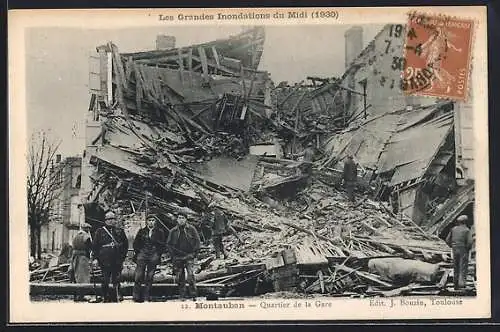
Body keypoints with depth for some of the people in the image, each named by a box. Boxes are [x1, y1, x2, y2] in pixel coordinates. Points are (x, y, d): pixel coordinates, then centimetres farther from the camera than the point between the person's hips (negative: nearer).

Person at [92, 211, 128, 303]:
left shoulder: (120, 231, 11)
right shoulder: (100, 231, 7)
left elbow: (125, 244, 15)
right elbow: (95, 246, 7)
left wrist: (122, 256, 6)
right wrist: (99, 258, 0)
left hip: (117, 261, 1)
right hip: (105, 261, -1)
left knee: (116, 281, 2)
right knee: (105, 281, 1)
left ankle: (116, 297, 8)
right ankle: (106, 298, 9)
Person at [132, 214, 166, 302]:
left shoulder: (160, 232, 8)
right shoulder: (141, 231, 11)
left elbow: (163, 245, 10)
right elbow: (135, 243, 16)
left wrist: (158, 254, 0)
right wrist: (138, 252, 5)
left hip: (153, 257, 0)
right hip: (142, 256, 0)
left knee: (149, 278, 2)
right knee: (138, 277, -7)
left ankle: (147, 297, 7)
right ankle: (137, 297, -4)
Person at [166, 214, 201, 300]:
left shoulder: (191, 229, 3)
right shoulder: (173, 231, 9)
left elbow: (197, 242, 5)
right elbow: (168, 244, 13)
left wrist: (194, 253, -3)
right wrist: (172, 255, 3)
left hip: (189, 257, -3)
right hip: (177, 258, 3)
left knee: (190, 276, -15)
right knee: (180, 279, 4)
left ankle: (194, 295, -11)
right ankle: (182, 297, 12)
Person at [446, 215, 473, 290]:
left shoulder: (453, 229, 7)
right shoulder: (467, 230, -7)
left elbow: (448, 240, 6)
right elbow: (470, 242, -17)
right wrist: (468, 249, 1)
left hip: (455, 250, 5)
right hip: (463, 250, -5)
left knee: (456, 268, 12)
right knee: (463, 267, -2)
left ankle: (456, 285, 13)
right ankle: (461, 283, -17)